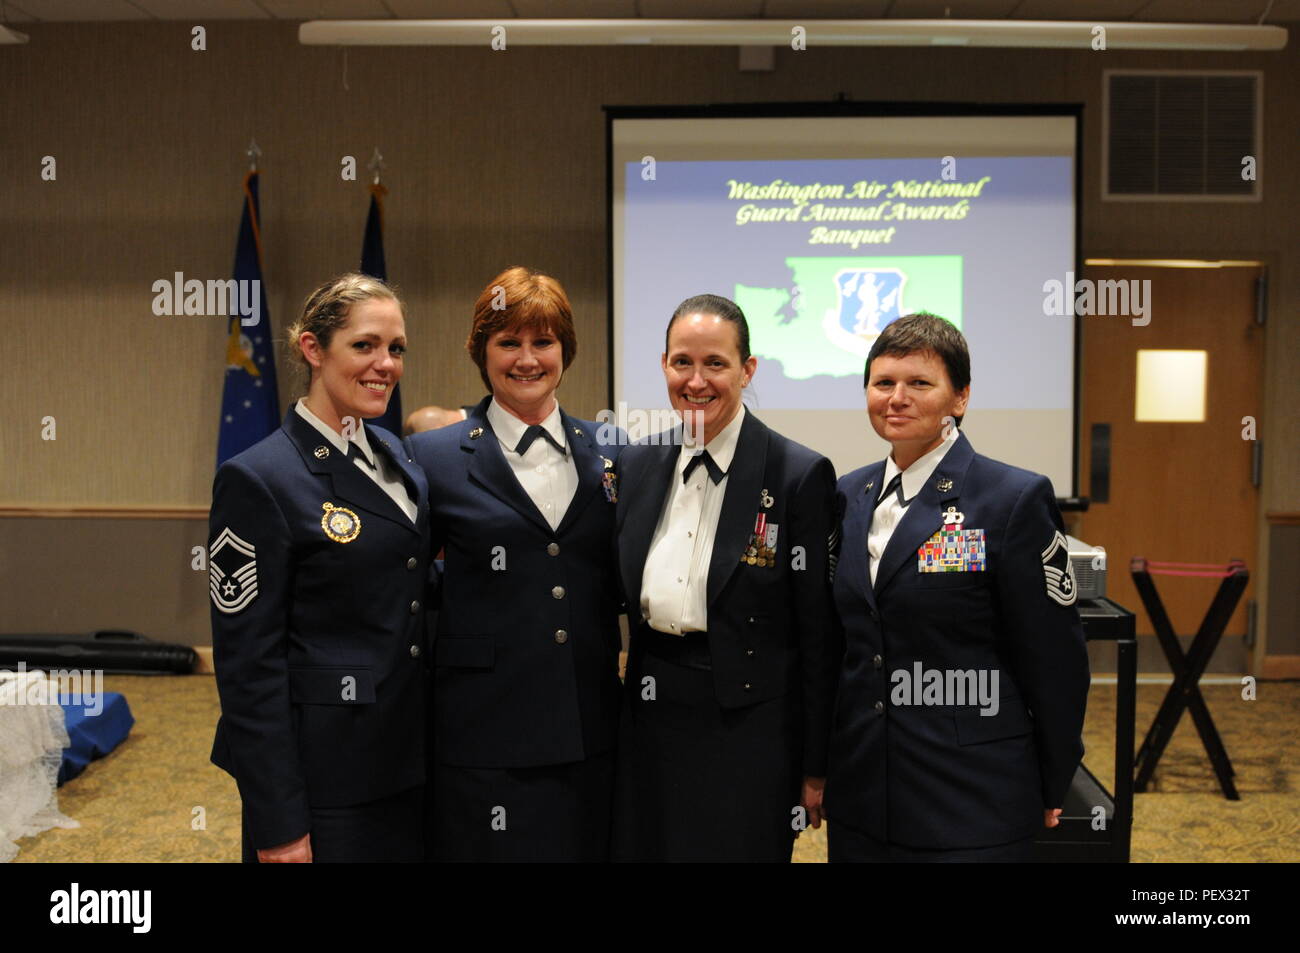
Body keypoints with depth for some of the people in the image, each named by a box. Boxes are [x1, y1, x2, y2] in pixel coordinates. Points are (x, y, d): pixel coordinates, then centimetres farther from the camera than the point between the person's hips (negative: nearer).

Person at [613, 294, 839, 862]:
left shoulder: (800, 475, -10)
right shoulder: (635, 466, 5)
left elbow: (819, 633, -8)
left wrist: (816, 768, -6)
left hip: (749, 725, -4)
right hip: (650, 717, 5)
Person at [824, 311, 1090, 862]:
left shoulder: (1016, 499, -11)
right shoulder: (848, 496, 6)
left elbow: (1054, 658, -7)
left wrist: (1052, 788, -2)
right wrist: (824, 765, 14)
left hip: (970, 802, -5)